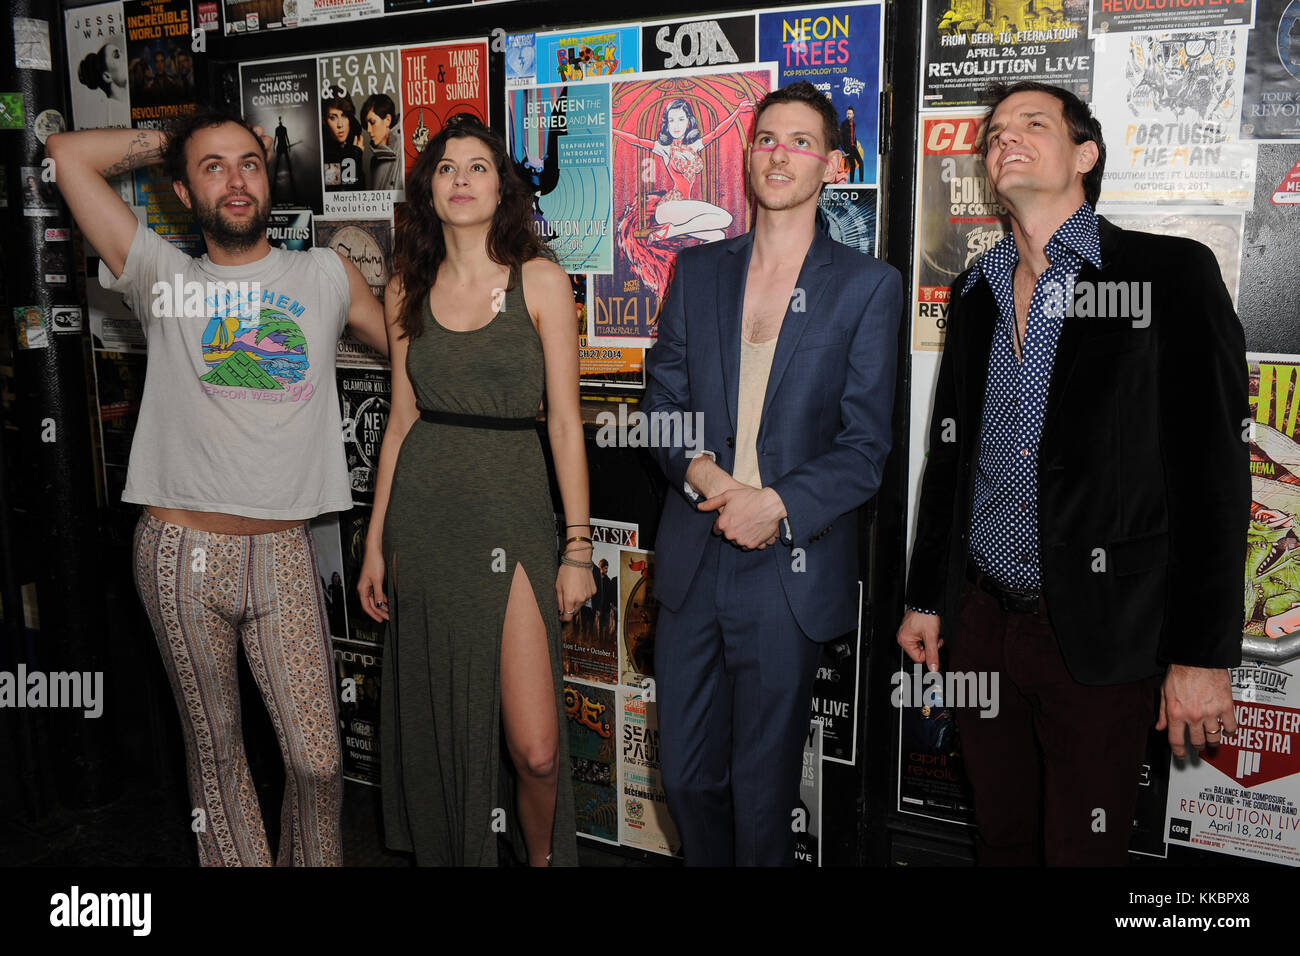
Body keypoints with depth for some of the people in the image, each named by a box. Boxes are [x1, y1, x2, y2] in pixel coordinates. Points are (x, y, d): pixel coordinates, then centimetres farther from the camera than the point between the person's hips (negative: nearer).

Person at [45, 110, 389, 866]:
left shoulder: (327, 276, 11)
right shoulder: (163, 278, 8)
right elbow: (70, 153, 8)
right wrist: (171, 141, 14)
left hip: (282, 550, 0)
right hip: (181, 549, 0)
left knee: (318, 758, -1)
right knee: (216, 750, 13)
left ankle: (315, 862, 23)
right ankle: (236, 862, 30)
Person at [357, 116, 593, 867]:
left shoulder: (541, 280, -1)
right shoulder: (407, 290, 8)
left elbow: (565, 421, -3)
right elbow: (402, 419, 12)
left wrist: (578, 547, -6)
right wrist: (376, 542, 10)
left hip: (511, 515, -3)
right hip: (423, 516, 3)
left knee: (535, 747, -6)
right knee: (439, 719, 11)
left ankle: (543, 854, 25)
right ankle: (449, 852, 36)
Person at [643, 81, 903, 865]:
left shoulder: (868, 285, -1)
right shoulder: (698, 271, 10)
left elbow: (865, 443, -5)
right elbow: (663, 403, 9)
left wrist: (777, 503, -19)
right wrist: (702, 471, -11)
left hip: (791, 564, -3)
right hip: (691, 561, 4)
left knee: (763, 789, 10)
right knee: (687, 776, 14)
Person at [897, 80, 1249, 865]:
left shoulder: (1170, 274, -6)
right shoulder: (976, 292, 10)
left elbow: (1214, 471, -10)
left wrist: (1204, 654, -13)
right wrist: (926, 597, 14)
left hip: (1098, 633, -4)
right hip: (981, 620, 5)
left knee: (1085, 848, 9)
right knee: (1001, 837, 17)